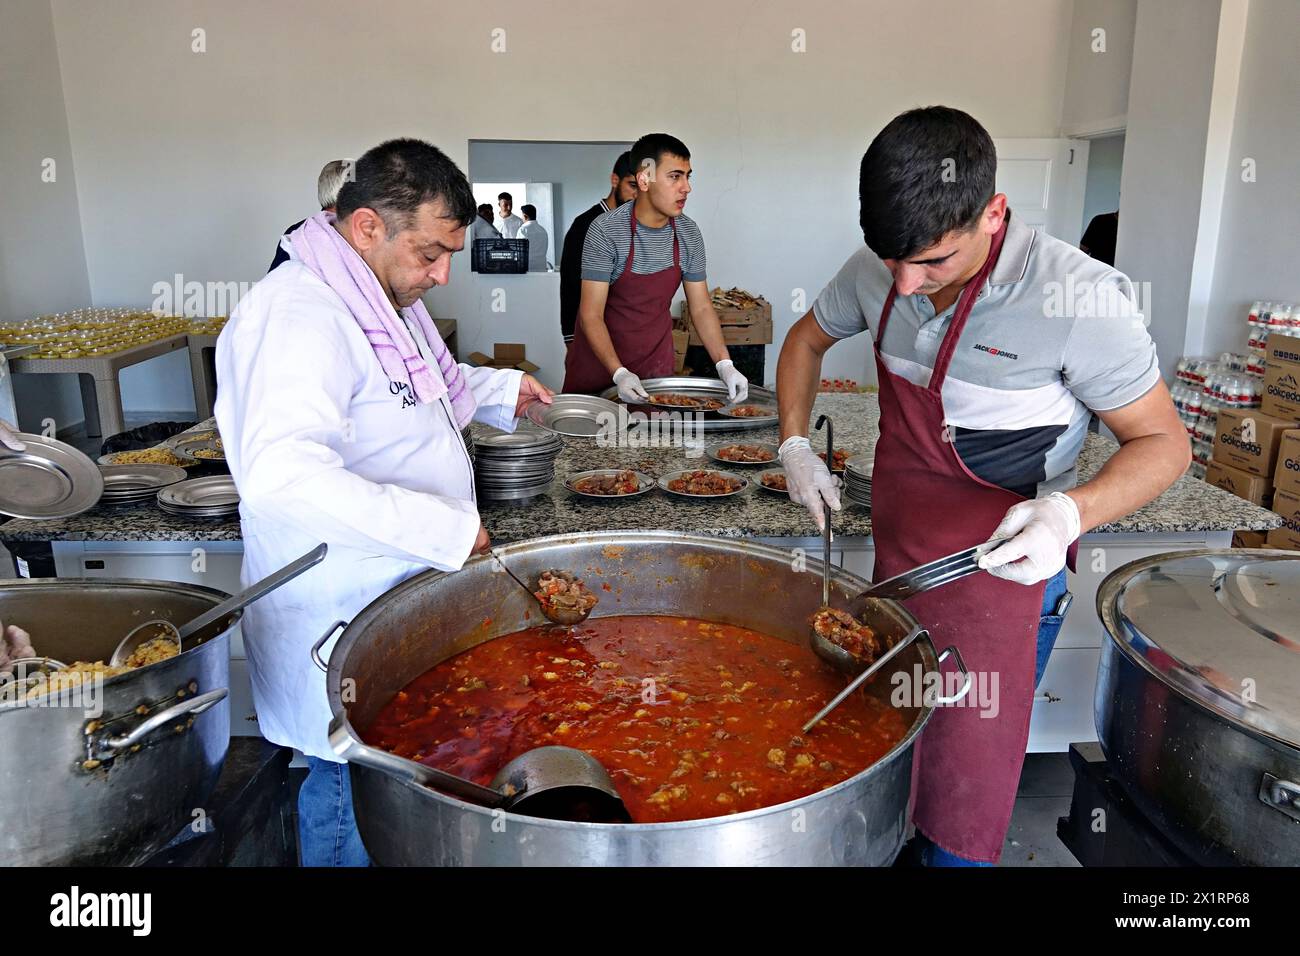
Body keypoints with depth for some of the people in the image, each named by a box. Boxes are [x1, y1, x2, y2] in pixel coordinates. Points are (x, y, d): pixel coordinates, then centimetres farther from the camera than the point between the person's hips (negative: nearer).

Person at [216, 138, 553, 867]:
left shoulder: (381, 298, 8)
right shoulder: (300, 314, -24)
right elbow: (279, 478, -39)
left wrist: (498, 392, 11)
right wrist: (447, 528, -35)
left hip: (399, 601, 9)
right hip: (342, 622, -9)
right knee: (356, 794, 7)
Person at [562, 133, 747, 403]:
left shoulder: (688, 232, -6)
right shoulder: (605, 231, -20)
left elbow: (701, 307, -1)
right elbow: (591, 314, -21)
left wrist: (724, 364, -15)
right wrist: (619, 373, -33)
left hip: (657, 359, 4)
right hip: (599, 358, -3)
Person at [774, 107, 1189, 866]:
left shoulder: (1077, 298, -23)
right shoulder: (876, 271, -7)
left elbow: (1163, 442, -13)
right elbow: (808, 339, 14)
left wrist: (1071, 512, -32)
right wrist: (796, 443, 2)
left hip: (1004, 563, -5)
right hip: (898, 549, 5)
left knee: (965, 791, 4)